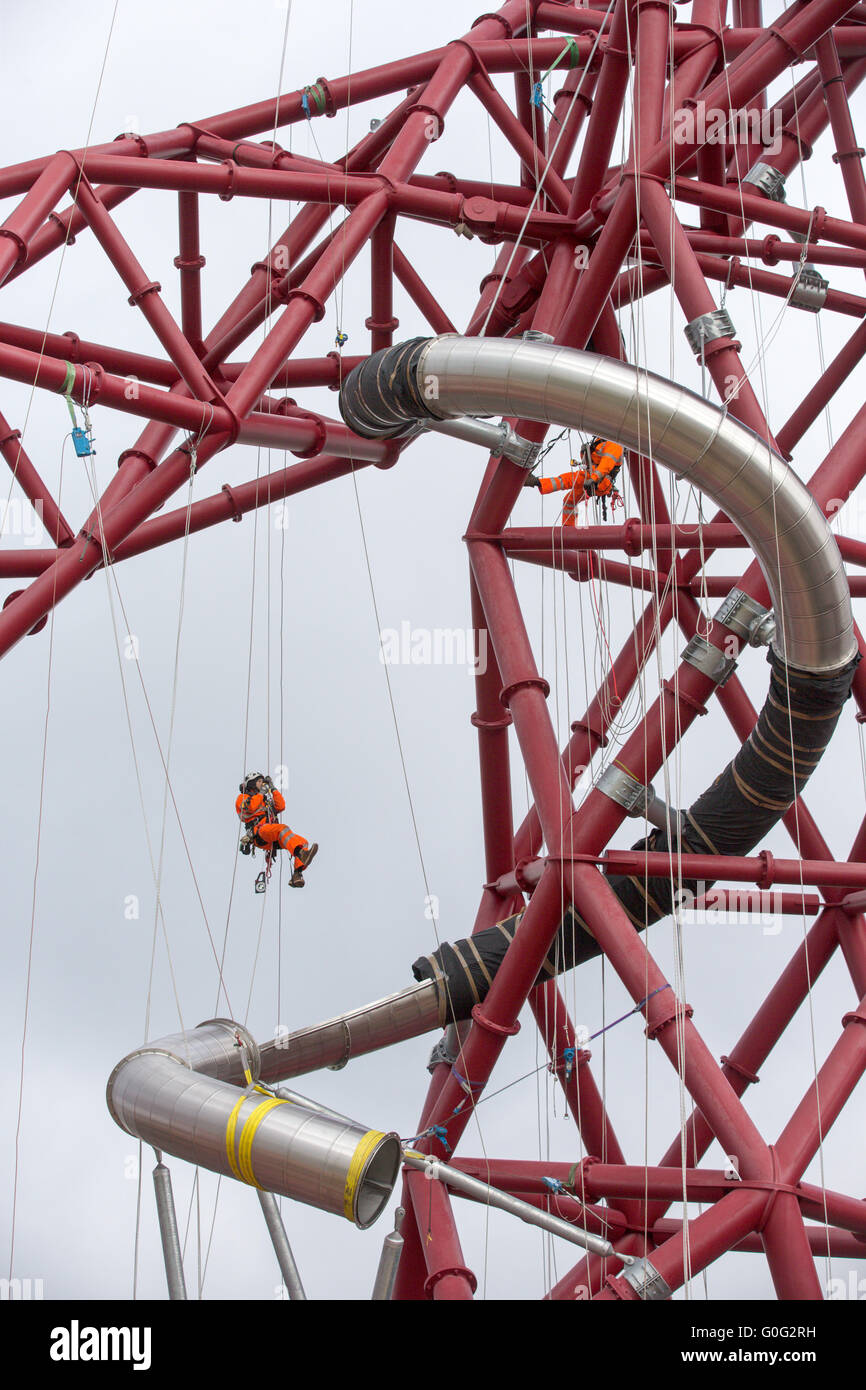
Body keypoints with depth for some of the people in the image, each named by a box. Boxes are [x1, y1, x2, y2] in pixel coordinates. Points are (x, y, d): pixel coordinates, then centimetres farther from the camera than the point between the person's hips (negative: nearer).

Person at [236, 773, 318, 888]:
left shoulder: (266, 801, 41)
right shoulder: (242, 798, 21)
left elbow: (281, 806, 23)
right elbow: (250, 807, -3)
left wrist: (273, 789, 24)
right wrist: (261, 793, 8)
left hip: (274, 839, 7)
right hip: (259, 832, -7)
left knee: (303, 842, -14)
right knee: (283, 828, -36)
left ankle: (297, 874, -35)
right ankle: (300, 853, -64)